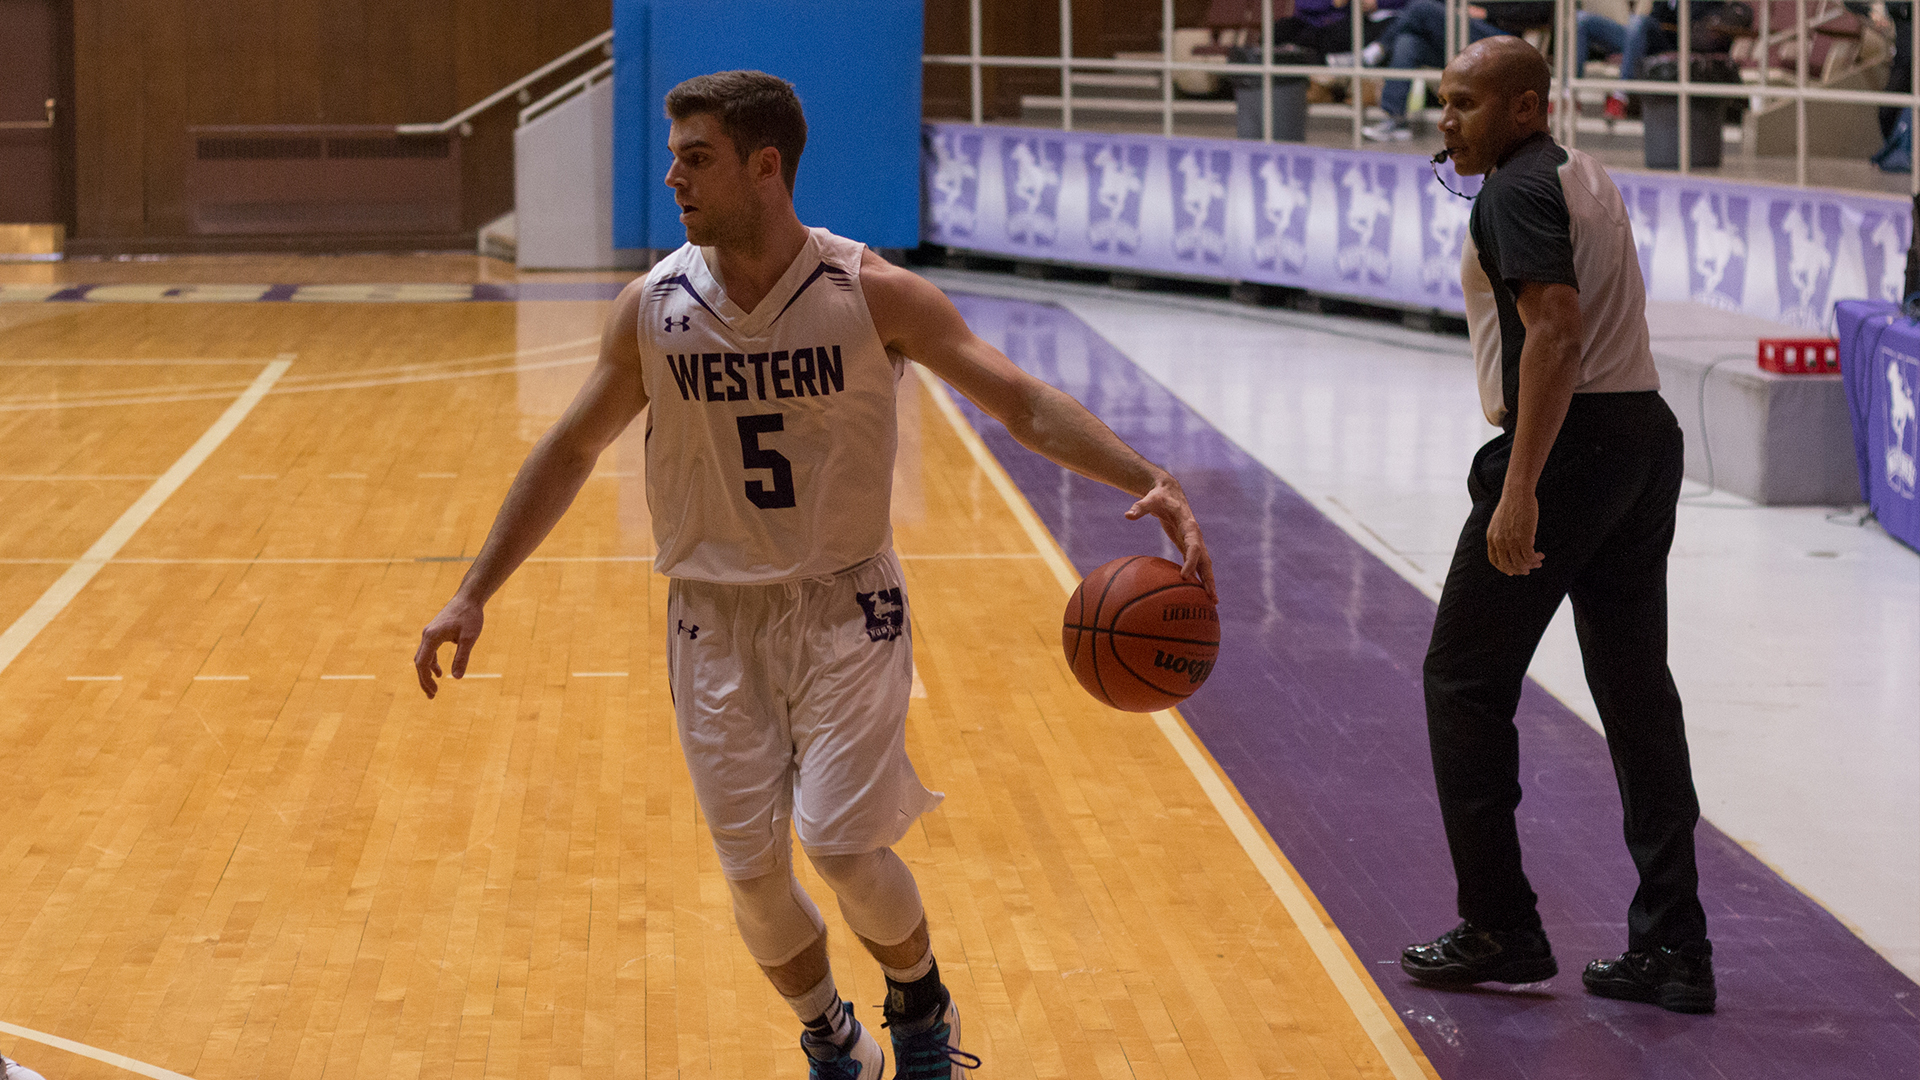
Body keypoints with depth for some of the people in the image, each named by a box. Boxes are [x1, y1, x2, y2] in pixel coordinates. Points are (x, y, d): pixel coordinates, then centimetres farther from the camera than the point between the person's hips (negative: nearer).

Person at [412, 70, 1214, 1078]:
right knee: (752, 871, 1)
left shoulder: (875, 295, -13)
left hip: (844, 606, -2)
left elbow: (1024, 403, -12)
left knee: (842, 844, -14)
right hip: (714, 617, 2)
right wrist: (473, 596, 4)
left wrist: (1147, 481, -28)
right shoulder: (652, 309, -6)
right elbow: (568, 453, 6)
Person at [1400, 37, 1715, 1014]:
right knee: (1636, 691, 9)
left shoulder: (1517, 192, -12)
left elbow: (1556, 333, -23)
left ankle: (1500, 932, 6)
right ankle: (1672, 950, 8)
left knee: (1464, 681, 3)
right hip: (1646, 434, 9)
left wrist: (1519, 492, -27)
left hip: (1570, 446, -9)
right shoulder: (1589, 180, 19)